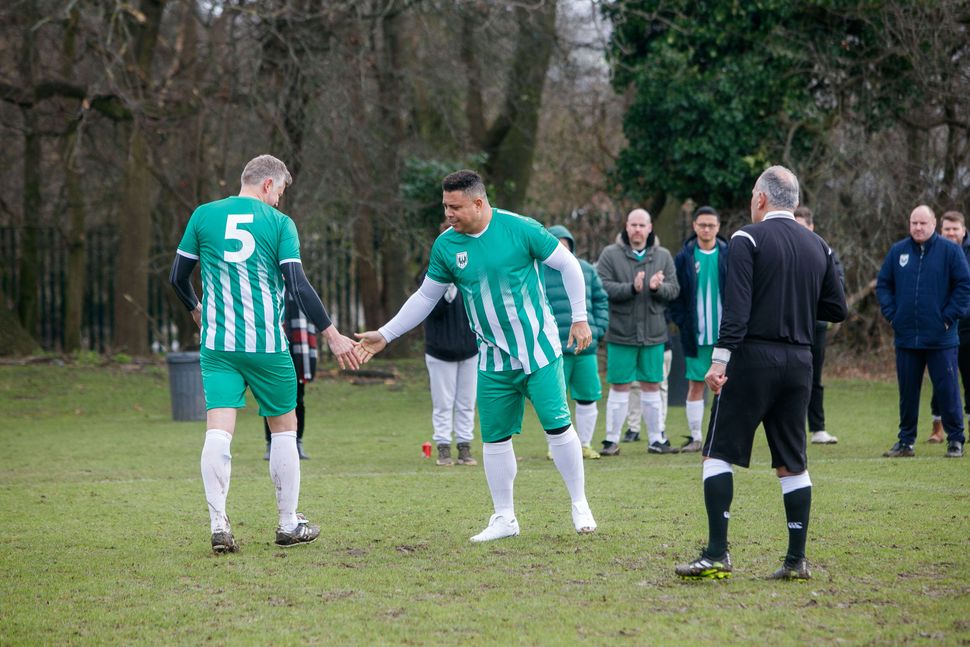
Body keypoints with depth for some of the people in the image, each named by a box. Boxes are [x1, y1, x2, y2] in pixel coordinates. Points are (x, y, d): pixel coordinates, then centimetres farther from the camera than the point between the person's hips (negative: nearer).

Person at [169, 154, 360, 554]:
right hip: (267, 346, -2)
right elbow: (298, 286, -9)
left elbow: (178, 277, 11)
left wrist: (196, 310, 32)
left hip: (217, 344, 2)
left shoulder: (203, 216, 6)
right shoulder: (279, 223, -1)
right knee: (284, 428, 13)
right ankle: (289, 525, 18)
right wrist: (332, 336, -4)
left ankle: (218, 525, -16)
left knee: (218, 431, -4)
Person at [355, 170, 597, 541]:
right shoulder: (446, 246, -1)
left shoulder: (520, 229, -13)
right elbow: (425, 297, 11)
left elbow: (568, 264, -4)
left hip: (539, 349, -3)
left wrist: (579, 318, -6)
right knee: (494, 438, 2)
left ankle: (580, 506, 9)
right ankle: (504, 519, 14)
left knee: (558, 427, -7)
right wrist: (384, 335, 9)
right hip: (493, 359, 4)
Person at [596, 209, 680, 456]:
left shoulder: (663, 256, 7)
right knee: (619, 387, 1)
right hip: (621, 333, -3)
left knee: (651, 387, 11)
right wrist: (632, 288, -24)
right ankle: (612, 440, 8)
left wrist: (657, 288, -20)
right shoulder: (611, 255, -2)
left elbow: (674, 289, 1)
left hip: (653, 334, 3)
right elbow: (602, 287, -12)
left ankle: (656, 439, 18)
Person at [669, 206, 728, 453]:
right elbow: (675, 295, 5)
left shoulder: (730, 255, 3)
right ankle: (694, 437, 7)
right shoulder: (684, 257, 3)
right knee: (695, 385, 2)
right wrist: (682, 322, -6)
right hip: (696, 336, 0)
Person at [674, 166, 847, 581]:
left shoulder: (747, 239, -5)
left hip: (754, 357, -5)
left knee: (719, 454, -1)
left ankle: (717, 554, -9)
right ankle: (797, 560, 8)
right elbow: (837, 309, 14)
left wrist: (720, 359, -18)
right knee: (792, 463, 11)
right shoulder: (818, 247, 12)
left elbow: (736, 306, -15)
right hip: (799, 361, 6)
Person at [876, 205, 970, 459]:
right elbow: (883, 285, 14)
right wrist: (891, 314, 2)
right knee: (907, 392, 9)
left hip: (941, 340, -3)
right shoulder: (897, 251, 7)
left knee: (947, 390, -1)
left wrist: (950, 316, -8)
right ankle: (905, 441, 18)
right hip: (906, 338, 3)